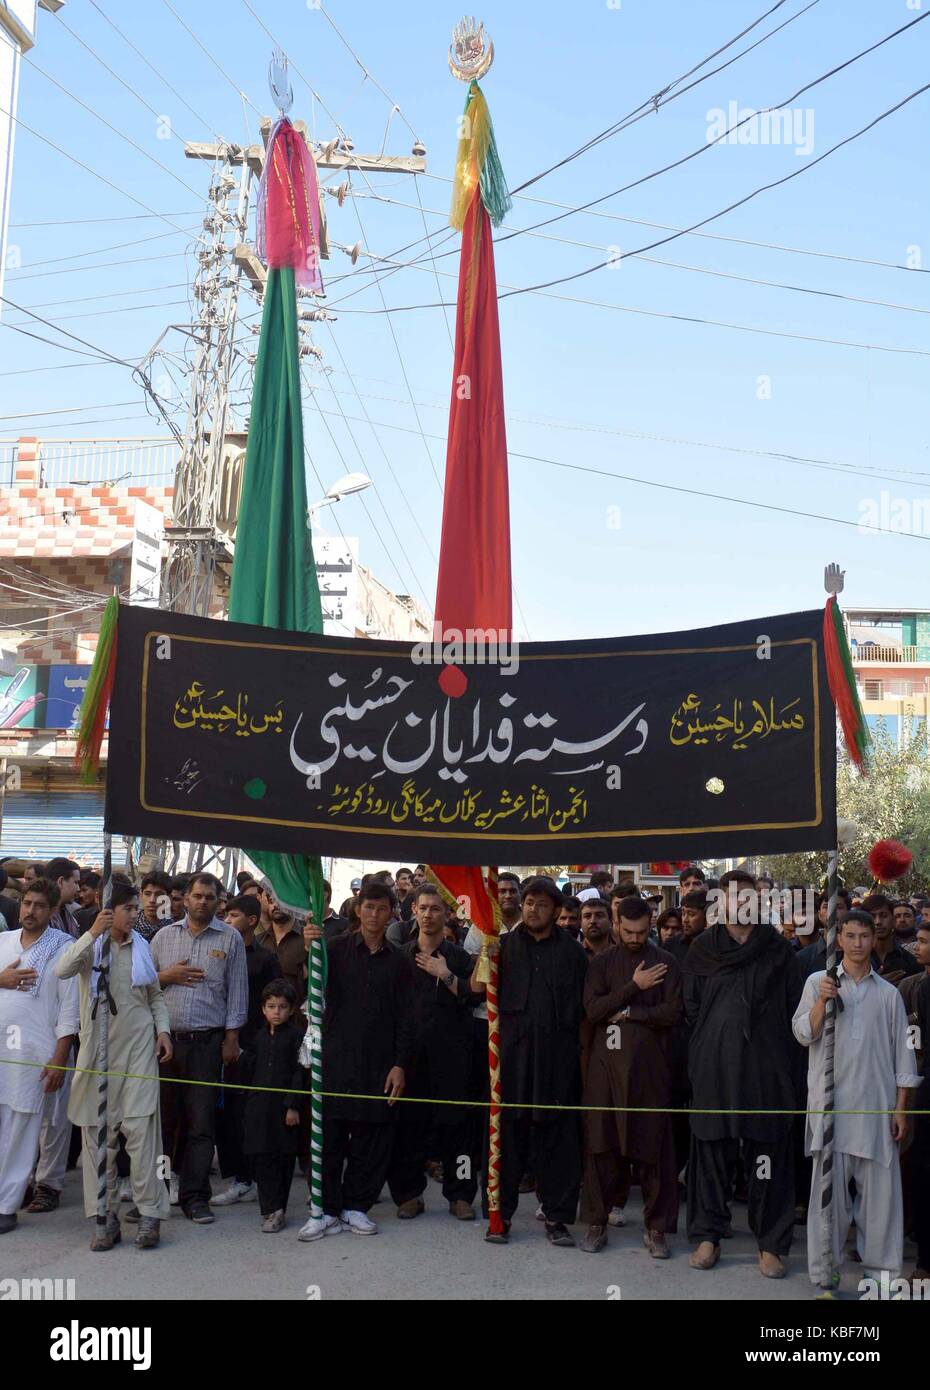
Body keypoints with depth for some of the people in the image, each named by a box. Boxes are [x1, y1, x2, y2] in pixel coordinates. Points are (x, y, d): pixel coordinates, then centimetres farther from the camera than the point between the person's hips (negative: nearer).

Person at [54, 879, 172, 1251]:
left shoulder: (142, 946, 9)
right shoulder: (88, 945, 0)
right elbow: (62, 970, -21)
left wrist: (163, 1030, 4)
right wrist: (93, 933, -27)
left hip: (138, 1046, 1)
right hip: (98, 1048, -1)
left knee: (140, 1128, -6)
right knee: (98, 1133, 2)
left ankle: (149, 1214, 0)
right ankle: (106, 1216, 13)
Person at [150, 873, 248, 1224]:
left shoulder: (230, 939, 4)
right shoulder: (164, 935, 11)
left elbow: (237, 991, 3)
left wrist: (232, 1037, -2)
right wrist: (166, 976, -6)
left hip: (207, 1043, -2)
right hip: (164, 1038, 2)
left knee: (201, 1122, 1)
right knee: (161, 1118, 7)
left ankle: (194, 1196, 9)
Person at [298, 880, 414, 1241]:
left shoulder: (399, 961, 9)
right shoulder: (337, 948, 4)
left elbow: (405, 1018, 7)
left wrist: (400, 1065, -2)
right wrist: (308, 950, -24)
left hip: (379, 1064, 2)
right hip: (337, 1058, -2)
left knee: (373, 1137, 5)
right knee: (330, 1135, 0)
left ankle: (356, 1207, 19)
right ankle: (328, 1210, 11)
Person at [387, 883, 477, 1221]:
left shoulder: (458, 957, 6)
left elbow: (472, 997, -4)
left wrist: (445, 975, -12)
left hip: (450, 1051, -2)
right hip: (411, 1051, 2)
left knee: (453, 1121, -1)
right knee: (409, 1120, 2)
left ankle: (459, 1193, 8)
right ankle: (409, 1192, 13)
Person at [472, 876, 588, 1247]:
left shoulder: (571, 951, 10)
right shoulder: (504, 945, 11)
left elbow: (582, 1006, 9)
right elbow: (477, 987, 2)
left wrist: (579, 1050, 2)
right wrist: (485, 955, -13)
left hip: (557, 1056, 0)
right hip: (512, 1052, 0)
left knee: (557, 1134, 3)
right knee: (508, 1131, 3)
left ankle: (557, 1216, 14)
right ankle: (501, 1213, 14)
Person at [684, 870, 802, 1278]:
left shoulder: (778, 950, 6)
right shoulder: (703, 949, 6)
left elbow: (792, 1008, 6)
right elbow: (691, 1006, 8)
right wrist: (713, 1038, 4)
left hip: (765, 1065, 0)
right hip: (714, 1065, 0)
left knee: (768, 1153, 2)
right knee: (711, 1150, 5)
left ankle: (771, 1243, 12)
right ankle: (708, 1235, 17)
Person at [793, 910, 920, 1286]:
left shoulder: (888, 994, 10)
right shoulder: (818, 982, 7)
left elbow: (903, 1057, 10)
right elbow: (803, 1035, 0)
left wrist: (901, 1109, 5)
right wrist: (822, 1001, -15)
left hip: (876, 1106, 1)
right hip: (830, 1101, -1)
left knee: (879, 1186, 2)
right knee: (829, 1183, 0)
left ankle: (879, 1265, 14)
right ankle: (824, 1268, 8)